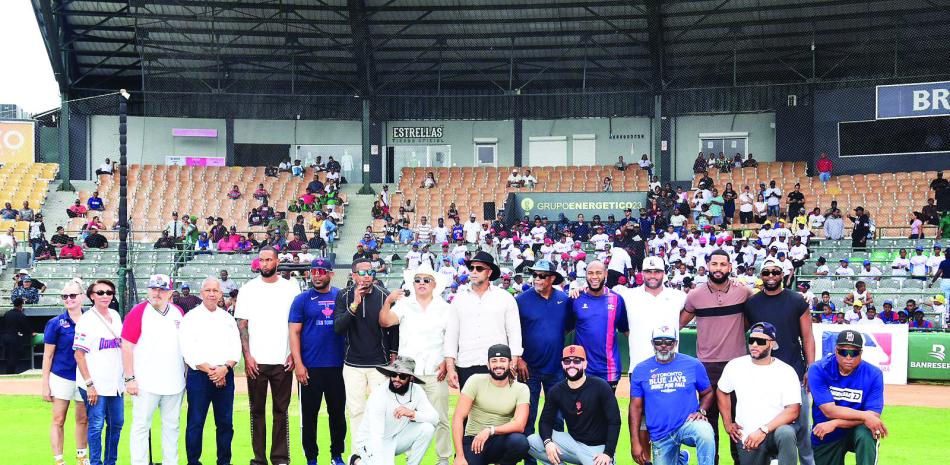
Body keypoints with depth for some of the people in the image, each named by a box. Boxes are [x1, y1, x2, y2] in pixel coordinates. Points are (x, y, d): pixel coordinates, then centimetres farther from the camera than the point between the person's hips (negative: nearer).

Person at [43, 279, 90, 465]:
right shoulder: (55, 323, -4)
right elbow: (48, 356, -2)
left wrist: (92, 380, 4)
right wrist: (45, 385, -4)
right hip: (61, 377, -2)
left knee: (83, 419, 12)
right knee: (58, 420, 1)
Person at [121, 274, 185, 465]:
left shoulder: (178, 313, 10)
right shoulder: (138, 312, -6)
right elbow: (127, 347, -8)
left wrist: (186, 373, 13)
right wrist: (129, 378, -13)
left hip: (175, 383, 5)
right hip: (146, 383, -5)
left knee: (171, 426, 11)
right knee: (141, 425, -4)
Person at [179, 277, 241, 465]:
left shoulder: (228, 318, 14)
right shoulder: (191, 317, 2)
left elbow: (236, 348, 8)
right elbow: (188, 351, -7)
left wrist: (225, 368, -10)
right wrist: (210, 371, -11)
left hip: (225, 376, 4)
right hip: (199, 376, -3)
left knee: (225, 423, 5)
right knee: (195, 423, -4)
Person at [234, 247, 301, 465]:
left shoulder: (291, 287, 5)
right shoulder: (248, 289, 4)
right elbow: (242, 325, 2)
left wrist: (294, 354, -4)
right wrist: (247, 355, -7)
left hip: (283, 361, 0)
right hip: (256, 361, 0)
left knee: (281, 410, 4)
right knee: (257, 411, 4)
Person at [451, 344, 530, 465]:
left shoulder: (521, 389, -3)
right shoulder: (476, 381, -6)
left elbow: (519, 425, -15)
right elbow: (458, 417, -12)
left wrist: (490, 430, -31)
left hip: (500, 441, 1)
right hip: (473, 441, -1)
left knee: (519, 441, -33)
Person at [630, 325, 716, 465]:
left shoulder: (693, 365, 0)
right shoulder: (640, 370, 2)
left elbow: (708, 393, 10)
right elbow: (636, 407, 4)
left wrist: (701, 411, -10)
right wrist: (635, 442, 0)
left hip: (688, 424, -3)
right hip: (660, 436, 3)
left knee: (705, 433, -36)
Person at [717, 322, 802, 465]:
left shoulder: (786, 372, -8)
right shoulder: (735, 366, 1)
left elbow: (793, 410, -15)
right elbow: (721, 392, 19)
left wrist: (763, 430, -23)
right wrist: (728, 423, 11)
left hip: (776, 428, -4)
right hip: (747, 438, 4)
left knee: (786, 434, -37)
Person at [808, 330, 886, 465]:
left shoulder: (874, 375, -15)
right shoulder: (818, 370, -16)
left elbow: (873, 416, -21)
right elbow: (829, 410, -24)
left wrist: (835, 423, -30)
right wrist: (865, 416, -34)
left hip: (856, 432, -1)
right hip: (825, 438, 1)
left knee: (866, 433, -33)